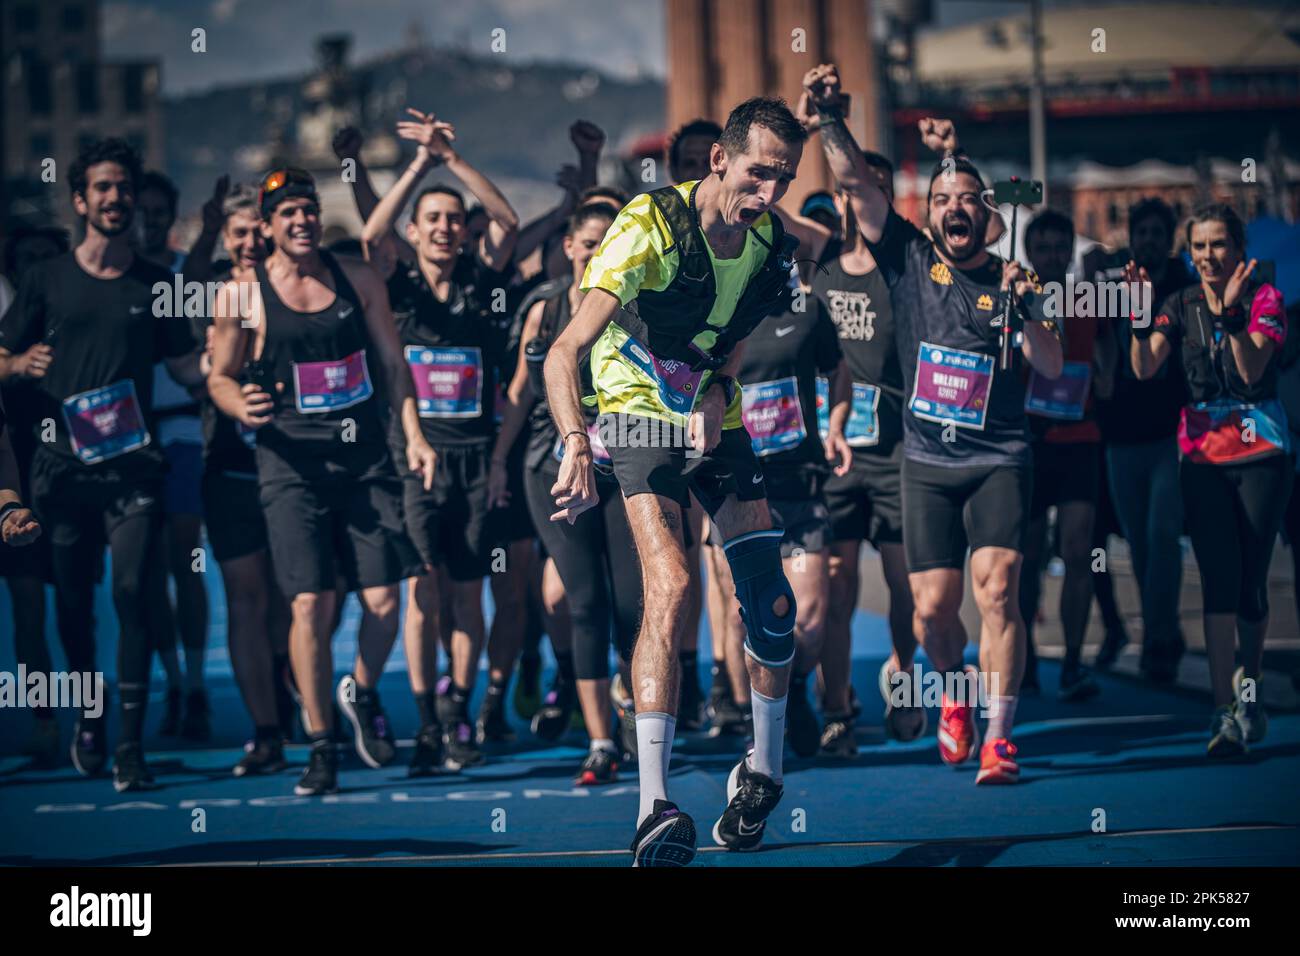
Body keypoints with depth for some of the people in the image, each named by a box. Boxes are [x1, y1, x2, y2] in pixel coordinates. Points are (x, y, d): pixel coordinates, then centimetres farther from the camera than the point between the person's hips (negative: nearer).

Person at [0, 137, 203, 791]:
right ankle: (88, 722, 28)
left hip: (132, 467, -1)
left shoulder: (155, 284, 9)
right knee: (73, 601, 7)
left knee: (134, 594, -12)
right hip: (63, 467, 1)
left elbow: (185, 366, 11)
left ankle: (130, 746, -11)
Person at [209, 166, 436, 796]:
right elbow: (219, 375, 8)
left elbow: (391, 361, 14)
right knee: (310, 605, -10)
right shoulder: (242, 295, 1)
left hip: (365, 460, 2)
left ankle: (362, 694, 29)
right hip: (292, 465, -2)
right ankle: (321, 748, 2)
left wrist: (413, 434, 4)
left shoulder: (358, 279, 8)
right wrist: (239, 406, -14)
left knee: (383, 603, -2)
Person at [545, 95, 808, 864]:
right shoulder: (651, 227, -26)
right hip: (639, 416, -6)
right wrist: (577, 445, -50)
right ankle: (654, 808, -28)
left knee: (771, 602, -2)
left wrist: (718, 389, -14)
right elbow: (566, 350, -34)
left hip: (717, 418, 6)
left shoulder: (771, 244, -7)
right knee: (672, 585, -25)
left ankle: (763, 771, 23)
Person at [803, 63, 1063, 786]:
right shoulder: (910, 260, 4)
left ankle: (998, 738, -14)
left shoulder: (1012, 280, 2)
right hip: (928, 461, 2)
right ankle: (957, 694, 30)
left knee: (996, 590, -17)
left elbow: (1052, 367, -7)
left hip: (999, 460, -2)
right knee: (933, 605, 0)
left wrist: (1026, 308, -22)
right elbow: (857, 184, -6)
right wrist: (829, 120, -20)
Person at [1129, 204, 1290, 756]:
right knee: (1219, 582, -7)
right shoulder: (1182, 306, 6)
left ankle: (1250, 686, 23)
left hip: (1262, 452, -1)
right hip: (1202, 456, 1)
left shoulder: (1264, 299, -2)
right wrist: (1140, 319, -22)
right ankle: (1226, 713, -9)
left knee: (1251, 582, 0)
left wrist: (1231, 313, -29)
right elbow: (1144, 368, -6)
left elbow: (1252, 369, -17)